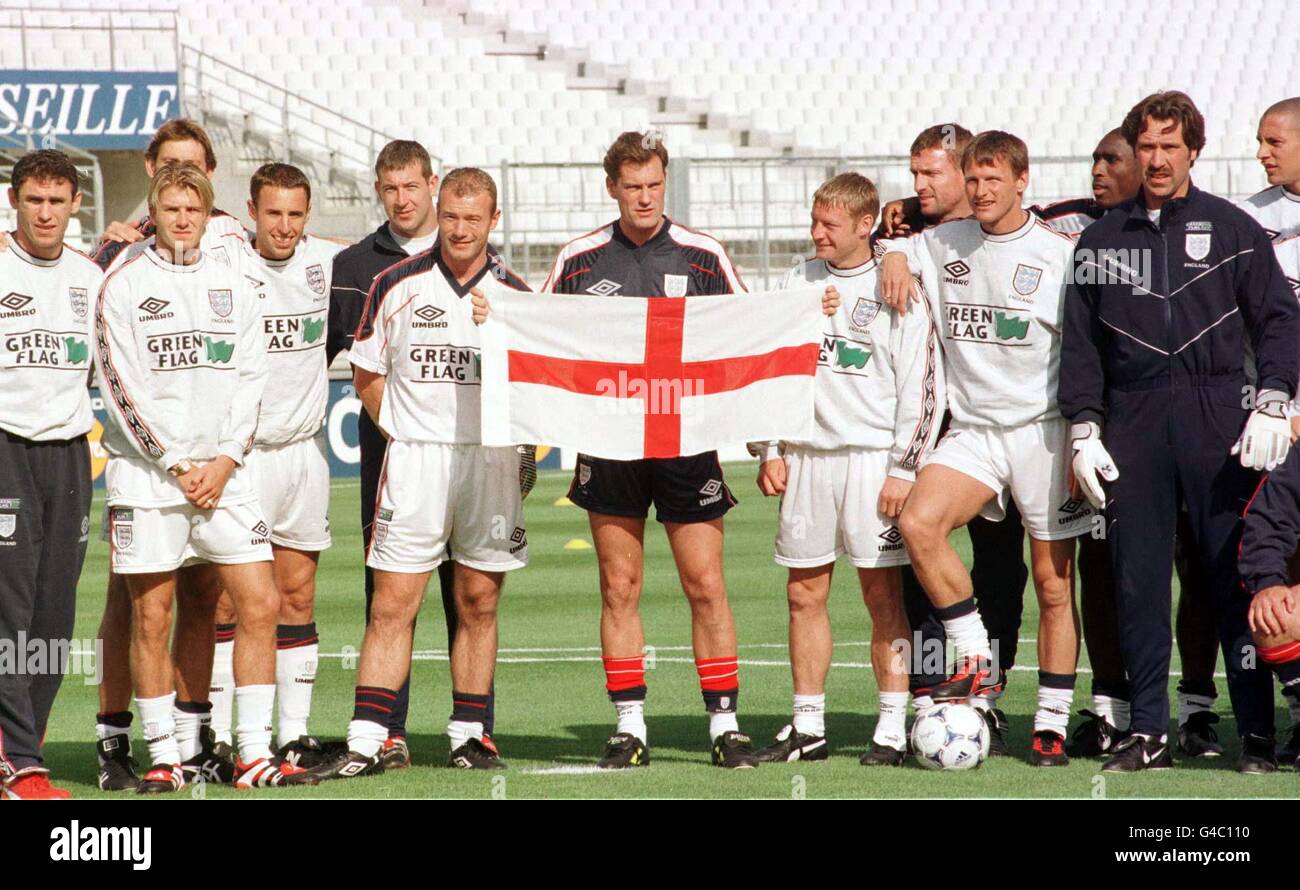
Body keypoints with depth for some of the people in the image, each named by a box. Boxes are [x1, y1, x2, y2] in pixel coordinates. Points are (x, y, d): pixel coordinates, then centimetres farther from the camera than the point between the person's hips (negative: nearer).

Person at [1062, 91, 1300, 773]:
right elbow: (1080, 341, 14)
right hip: (1132, 422, 2)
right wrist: (1083, 429, 5)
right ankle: (1147, 731, 6)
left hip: (1218, 418, -2)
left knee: (1234, 575, -3)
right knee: (1135, 580, 0)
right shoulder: (1100, 239, 14)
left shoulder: (1233, 230, 8)